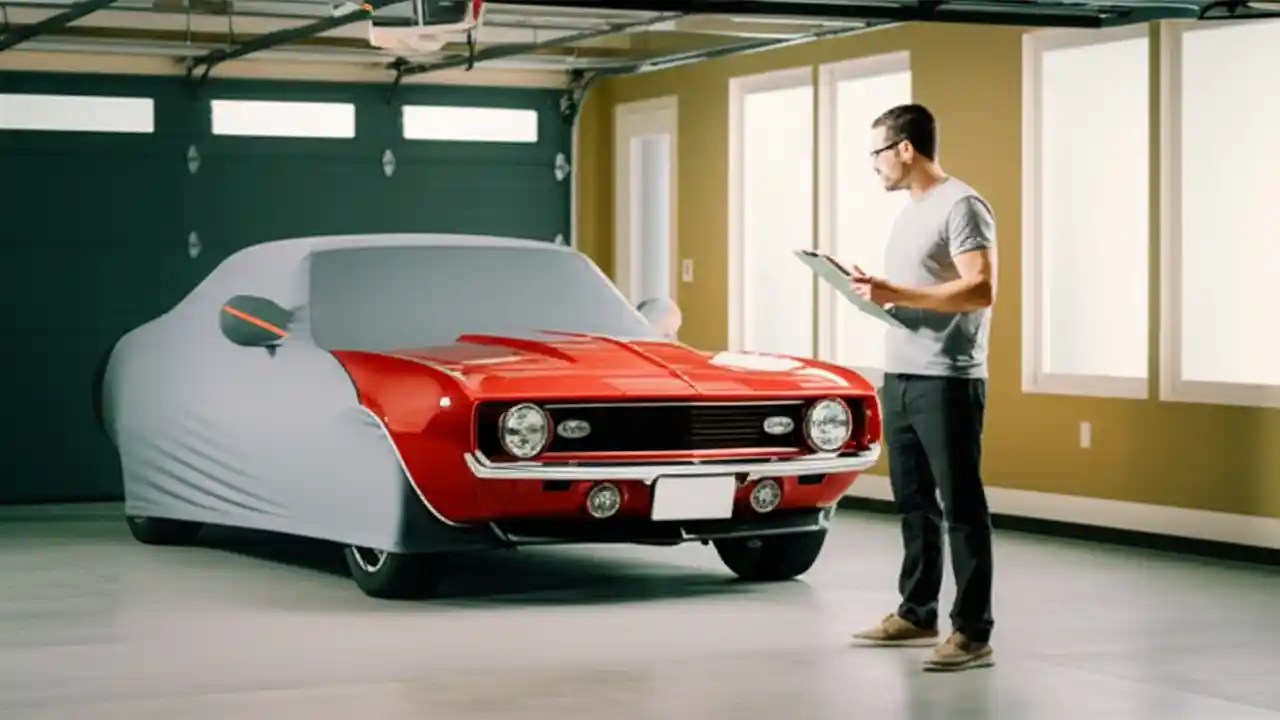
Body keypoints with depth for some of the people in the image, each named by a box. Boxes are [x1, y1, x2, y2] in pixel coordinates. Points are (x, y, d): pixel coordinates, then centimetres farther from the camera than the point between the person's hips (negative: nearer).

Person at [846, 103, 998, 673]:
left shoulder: (961, 206, -12)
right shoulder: (909, 212, 18)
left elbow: (981, 290, -21)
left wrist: (895, 294, -22)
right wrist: (871, 288, 7)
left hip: (946, 382, -9)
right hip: (899, 378, 9)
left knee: (961, 507, -7)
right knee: (913, 503, 14)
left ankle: (973, 634, -5)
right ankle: (917, 615, 23)